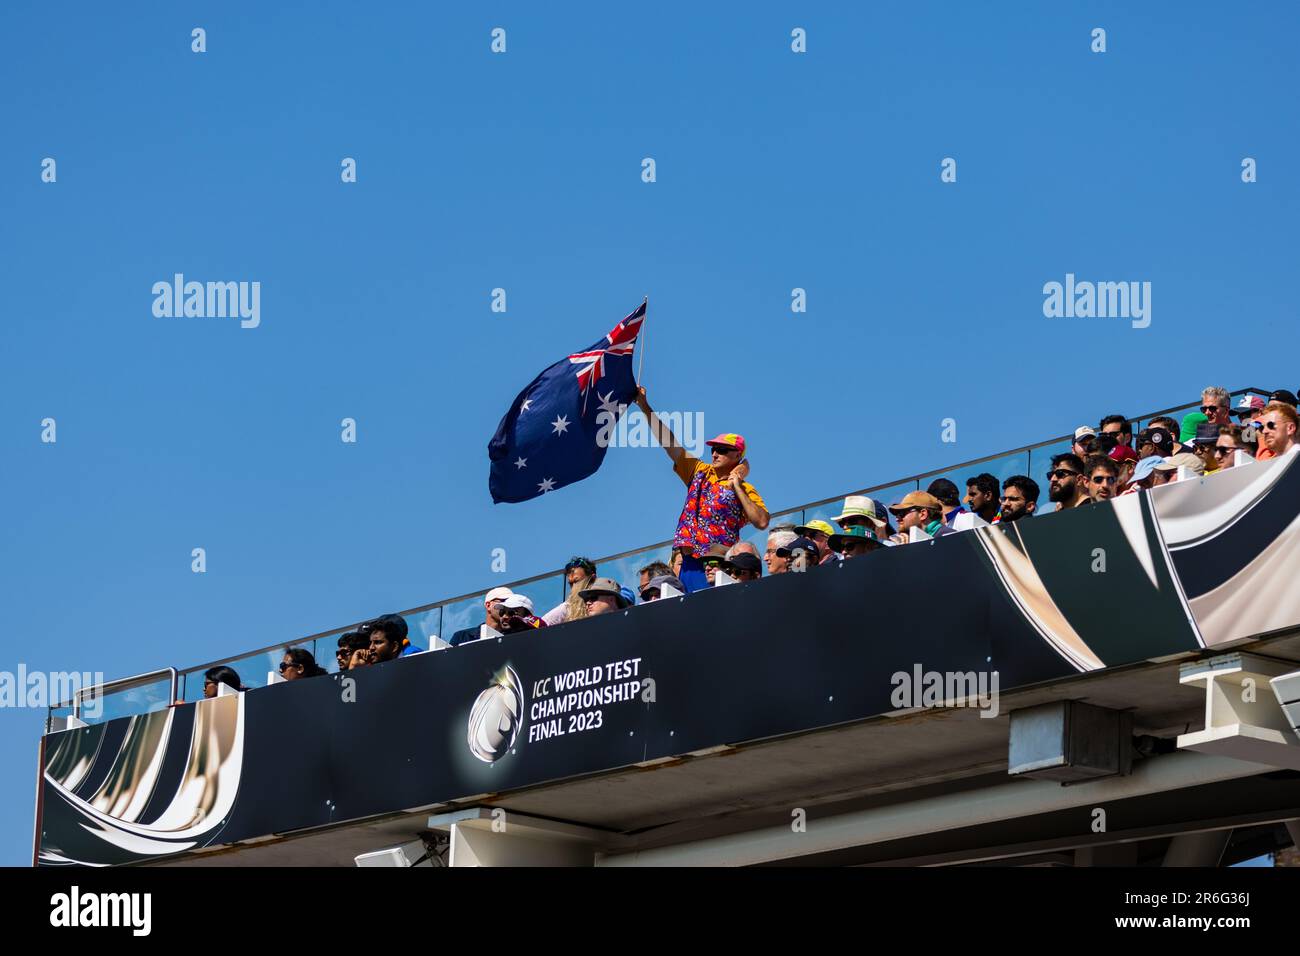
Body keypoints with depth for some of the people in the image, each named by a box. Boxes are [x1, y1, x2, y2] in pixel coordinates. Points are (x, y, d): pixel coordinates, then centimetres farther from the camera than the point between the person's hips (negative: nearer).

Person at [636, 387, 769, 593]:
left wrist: (737, 487, -8)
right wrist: (645, 406, 8)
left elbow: (762, 522, -14)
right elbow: (669, 442, 13)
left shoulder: (745, 490, 2)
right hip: (689, 562, 5)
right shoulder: (700, 473, 15)